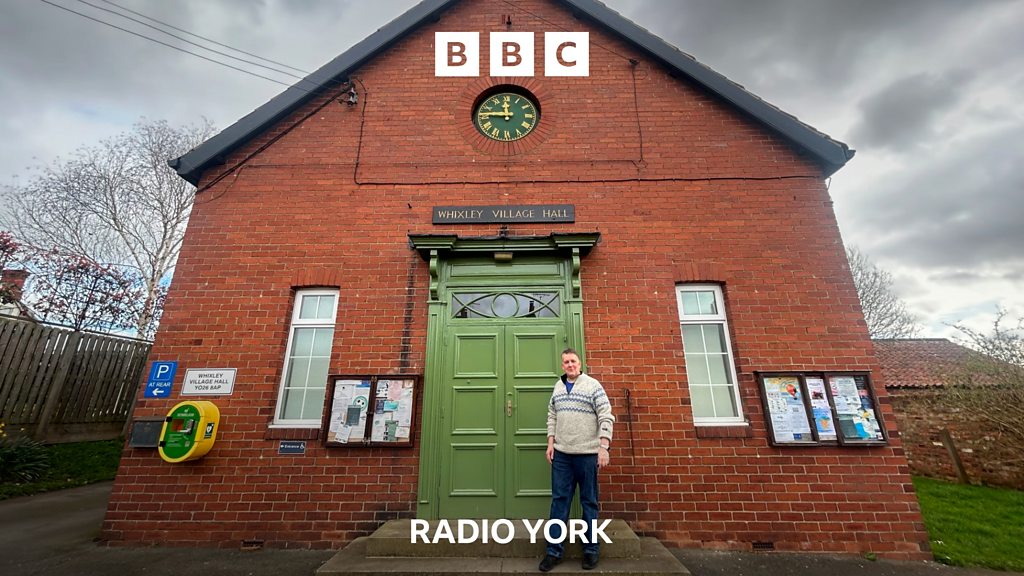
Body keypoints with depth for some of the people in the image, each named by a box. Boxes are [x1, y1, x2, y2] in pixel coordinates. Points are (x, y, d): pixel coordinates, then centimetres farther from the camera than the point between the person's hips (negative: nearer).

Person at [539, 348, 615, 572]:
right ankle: (554, 550, 18)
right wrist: (550, 442, 8)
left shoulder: (593, 385, -6)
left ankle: (591, 550, 24)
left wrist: (603, 447, -15)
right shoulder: (557, 387, 9)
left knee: (589, 502, 9)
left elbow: (606, 418, -9)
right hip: (561, 453, 4)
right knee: (559, 501, 8)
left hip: (587, 453, -4)